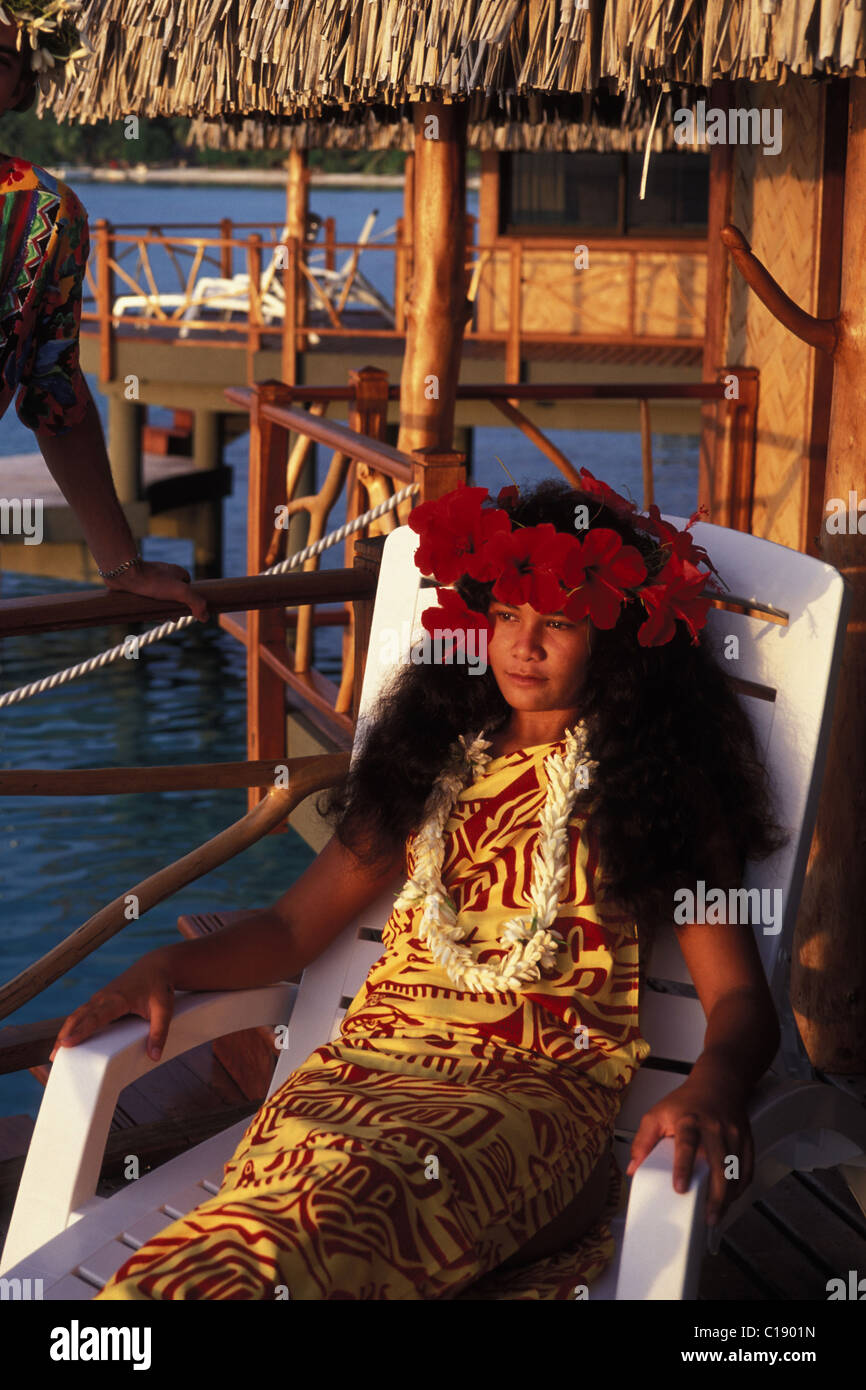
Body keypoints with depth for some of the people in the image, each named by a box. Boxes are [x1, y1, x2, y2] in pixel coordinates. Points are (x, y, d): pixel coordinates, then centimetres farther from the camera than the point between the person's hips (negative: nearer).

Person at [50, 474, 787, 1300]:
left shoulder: (660, 785, 13)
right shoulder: (437, 755, 25)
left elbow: (738, 996, 4)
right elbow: (294, 926, 25)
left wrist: (713, 1085, -21)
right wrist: (168, 966, 5)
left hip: (539, 1087, -4)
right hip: (366, 1067, 4)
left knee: (341, 1200, -40)